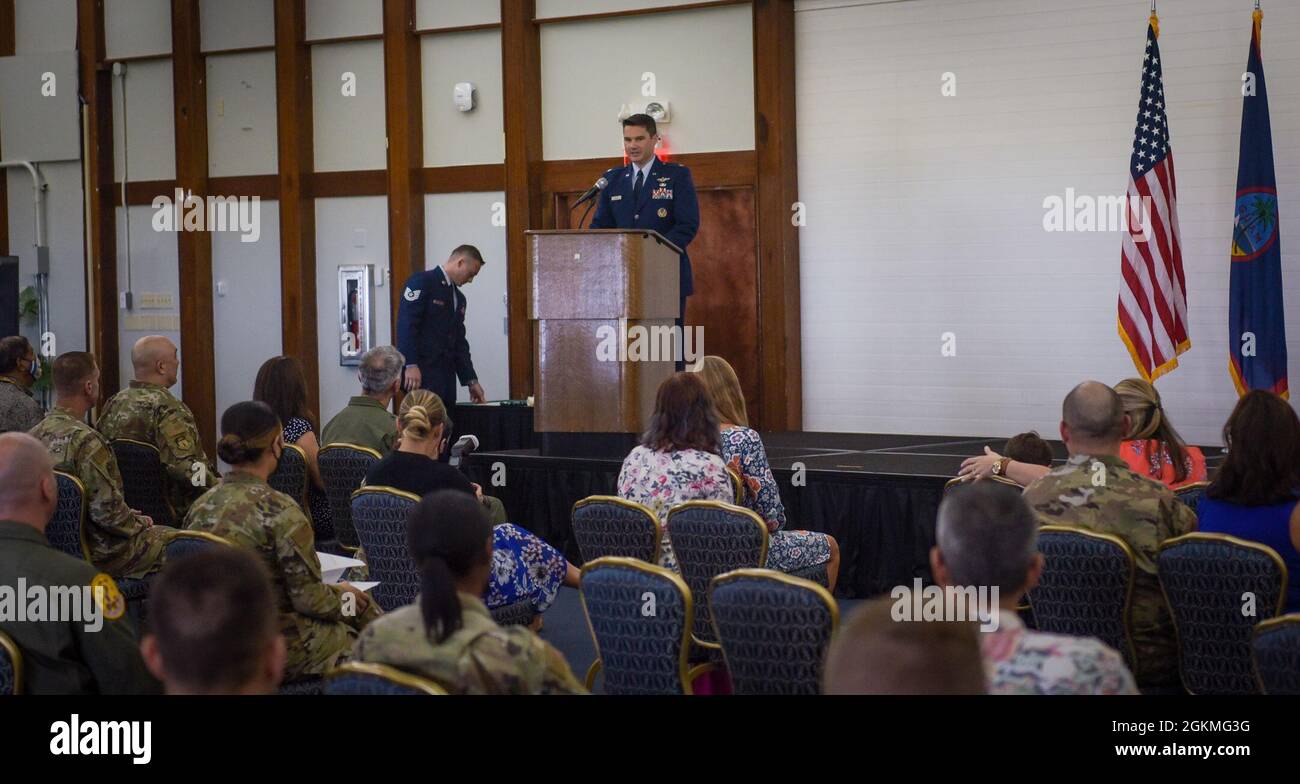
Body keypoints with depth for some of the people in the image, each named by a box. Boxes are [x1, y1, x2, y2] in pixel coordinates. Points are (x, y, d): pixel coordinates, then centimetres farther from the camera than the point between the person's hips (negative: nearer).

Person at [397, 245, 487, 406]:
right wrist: (411, 365, -21)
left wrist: (471, 381, 17)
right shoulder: (422, 282, -6)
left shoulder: (459, 298, 20)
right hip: (421, 373, -8)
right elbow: (406, 324, -14)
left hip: (446, 375, 8)